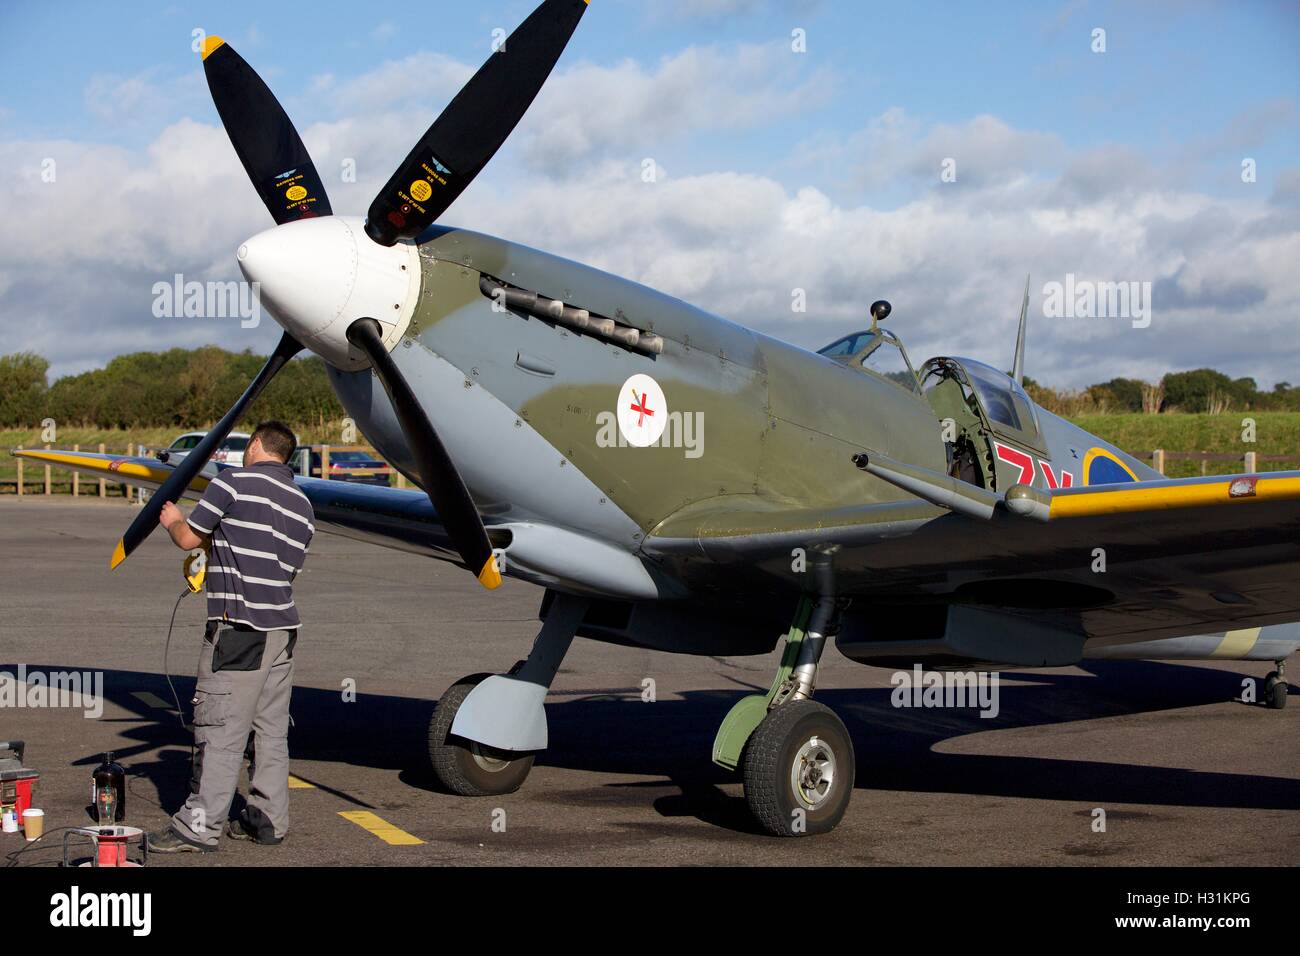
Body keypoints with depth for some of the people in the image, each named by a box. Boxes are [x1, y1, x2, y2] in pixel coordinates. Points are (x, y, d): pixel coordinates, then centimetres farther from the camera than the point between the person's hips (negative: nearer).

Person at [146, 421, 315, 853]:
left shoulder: (235, 481, -6)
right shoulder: (302, 504, 16)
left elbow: (189, 539, -4)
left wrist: (173, 521, 19)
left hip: (239, 625, -7)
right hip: (283, 624, 8)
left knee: (220, 729, -5)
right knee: (272, 728, 12)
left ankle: (199, 826, -3)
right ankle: (268, 819, 16)